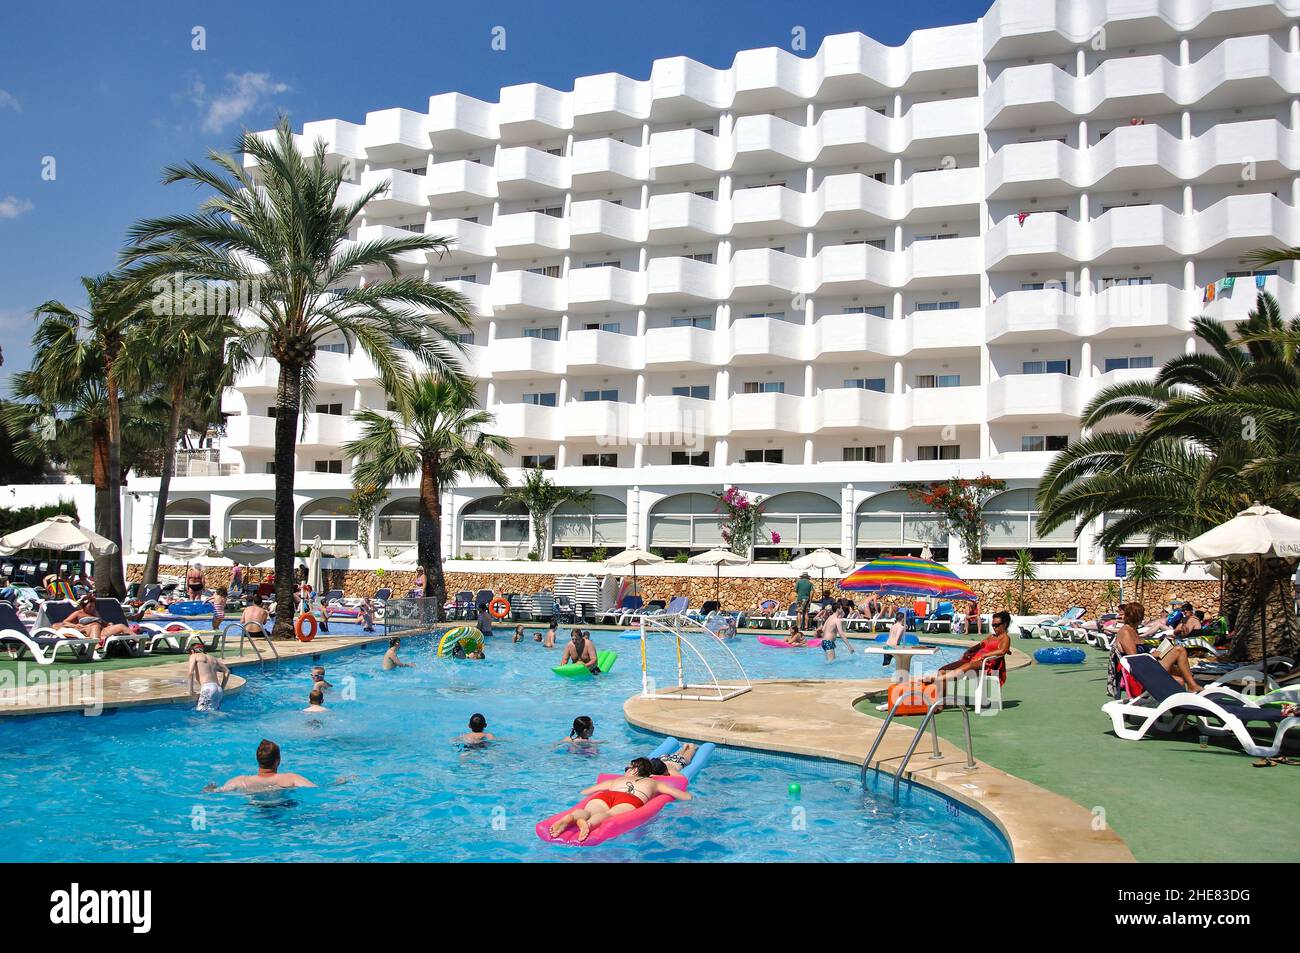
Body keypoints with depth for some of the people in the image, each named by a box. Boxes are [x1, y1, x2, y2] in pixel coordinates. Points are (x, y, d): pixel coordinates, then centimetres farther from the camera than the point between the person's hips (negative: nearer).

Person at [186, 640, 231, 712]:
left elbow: (190, 673, -1)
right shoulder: (213, 659, 27)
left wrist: (190, 690, 4)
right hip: (218, 689, 6)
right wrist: (222, 688, 29)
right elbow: (227, 671, 27)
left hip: (207, 688, -6)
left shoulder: (194, 656, 13)